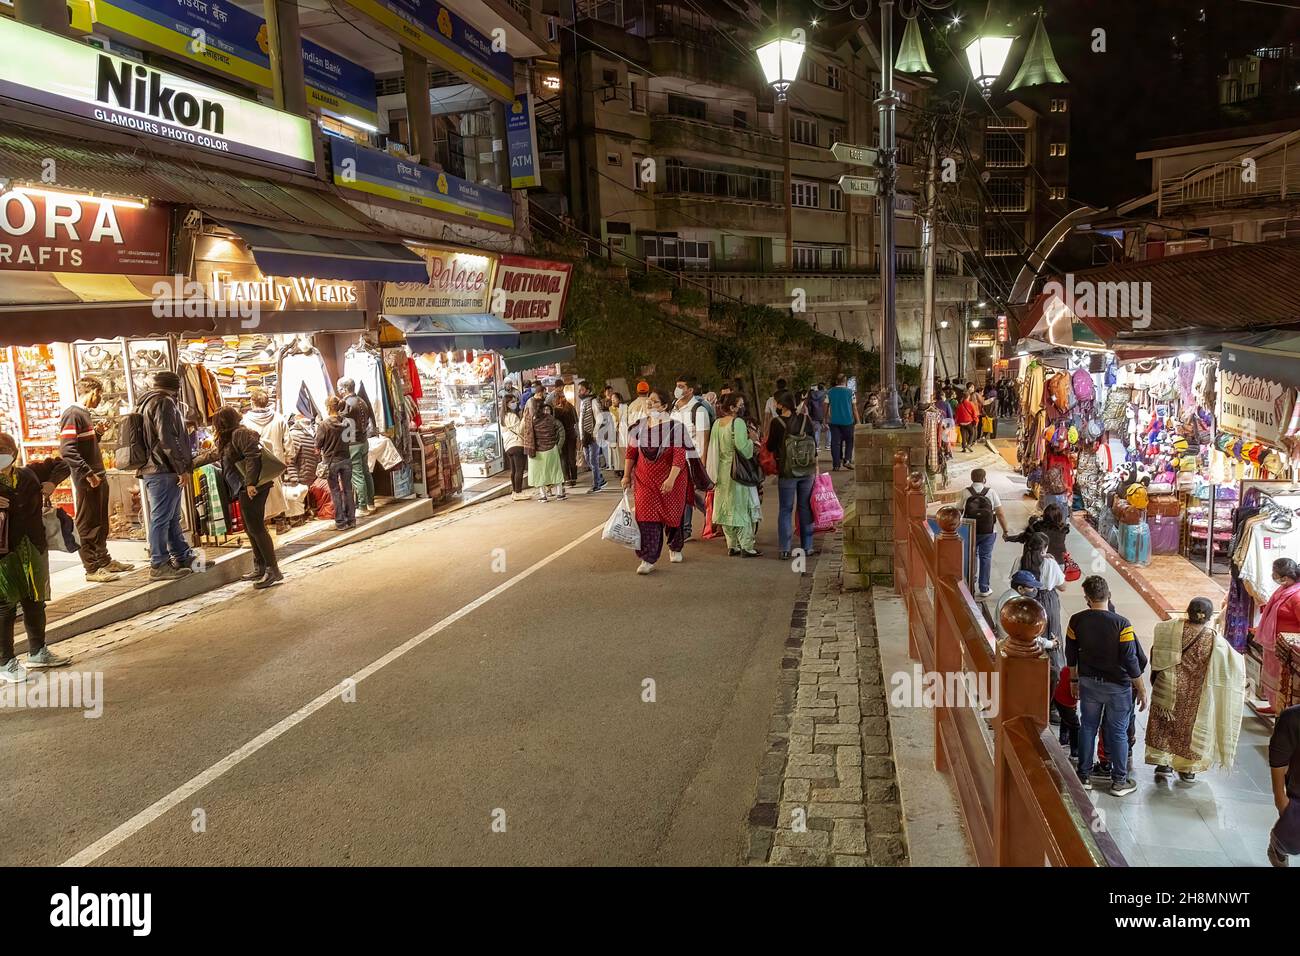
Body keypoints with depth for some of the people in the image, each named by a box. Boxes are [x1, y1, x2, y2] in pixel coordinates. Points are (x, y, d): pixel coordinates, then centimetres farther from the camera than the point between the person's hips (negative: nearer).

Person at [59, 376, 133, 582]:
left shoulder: (85, 413, 16)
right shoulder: (72, 414, -13)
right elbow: (67, 450, -21)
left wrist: (98, 432, 8)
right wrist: (88, 473, -22)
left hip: (98, 478, 9)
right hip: (87, 481, -9)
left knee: (101, 523, 17)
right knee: (88, 526, -3)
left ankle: (104, 560, 27)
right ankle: (92, 569, 2)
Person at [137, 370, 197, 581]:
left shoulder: (146, 403, 22)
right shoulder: (164, 403, -10)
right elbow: (167, 440, -20)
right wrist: (183, 468, -16)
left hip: (151, 469, 11)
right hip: (164, 470, -11)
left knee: (172, 518, 16)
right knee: (162, 518, -7)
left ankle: (183, 557, 25)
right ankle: (159, 565, -4)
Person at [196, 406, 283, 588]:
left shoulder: (240, 434, -8)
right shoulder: (227, 440, 23)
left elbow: (253, 457, -19)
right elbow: (212, 455, 38)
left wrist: (251, 483, -25)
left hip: (252, 487, -10)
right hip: (245, 489, 10)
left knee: (256, 527, -11)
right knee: (251, 528, 11)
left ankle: (273, 570, -9)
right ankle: (260, 568, 17)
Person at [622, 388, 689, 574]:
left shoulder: (675, 427, -12)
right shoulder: (639, 426, 2)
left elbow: (679, 455, -18)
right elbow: (631, 452, 9)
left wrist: (671, 479, -27)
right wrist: (626, 475, 6)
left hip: (670, 479, -3)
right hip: (645, 480, 3)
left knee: (672, 515, 12)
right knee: (646, 517, -7)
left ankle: (675, 548, 37)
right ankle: (648, 559, -5)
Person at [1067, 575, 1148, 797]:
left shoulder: (1077, 621, -9)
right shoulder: (1121, 624, -20)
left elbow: (1071, 655, 2)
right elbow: (1130, 661, -17)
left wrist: (1074, 680, 17)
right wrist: (1141, 690, -5)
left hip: (1088, 683, 3)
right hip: (1117, 686, -3)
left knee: (1087, 727, 16)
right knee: (1118, 732, 10)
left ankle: (1084, 776, 25)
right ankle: (1119, 782, 21)